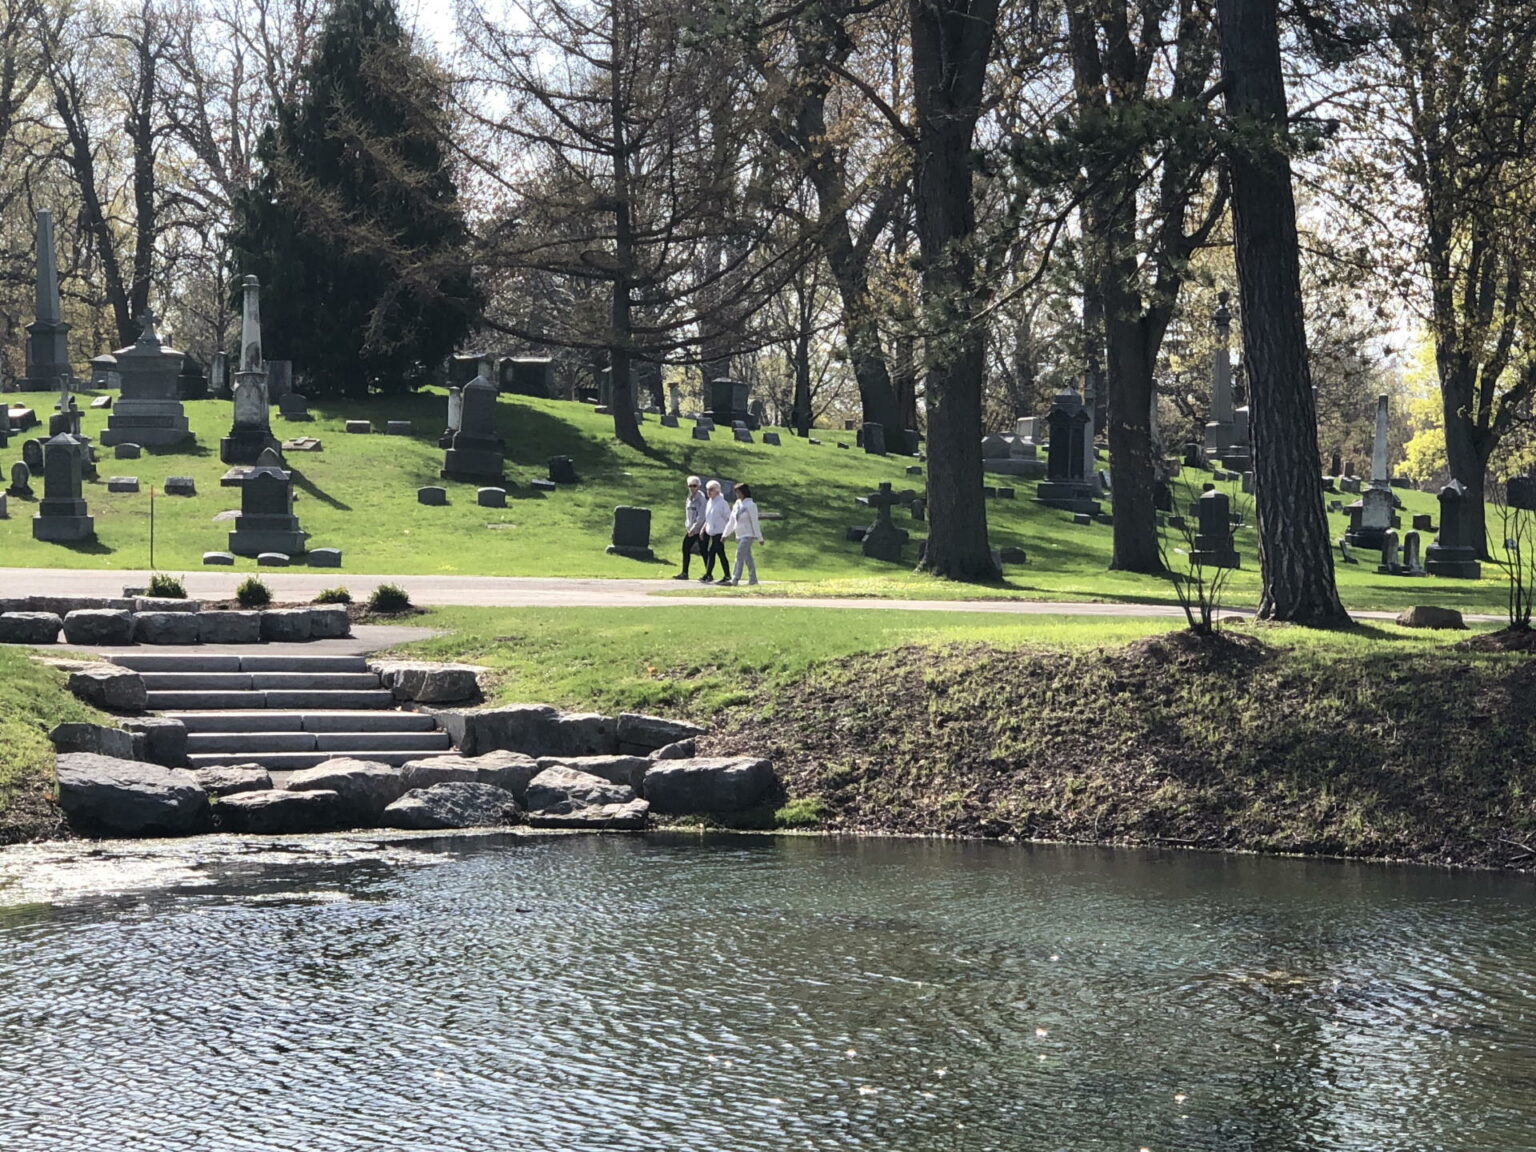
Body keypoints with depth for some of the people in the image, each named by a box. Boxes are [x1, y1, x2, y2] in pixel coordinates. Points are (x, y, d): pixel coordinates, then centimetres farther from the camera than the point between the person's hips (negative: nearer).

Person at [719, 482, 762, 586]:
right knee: (747, 558, 10)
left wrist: (759, 537, -10)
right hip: (739, 535, 8)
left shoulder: (750, 505, -10)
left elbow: (755, 522, -11)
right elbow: (731, 522, 17)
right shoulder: (737, 505, 12)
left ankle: (735, 580, -23)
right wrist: (725, 534, 14)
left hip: (748, 535, -8)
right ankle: (753, 579, 16)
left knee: (740, 555, -17)